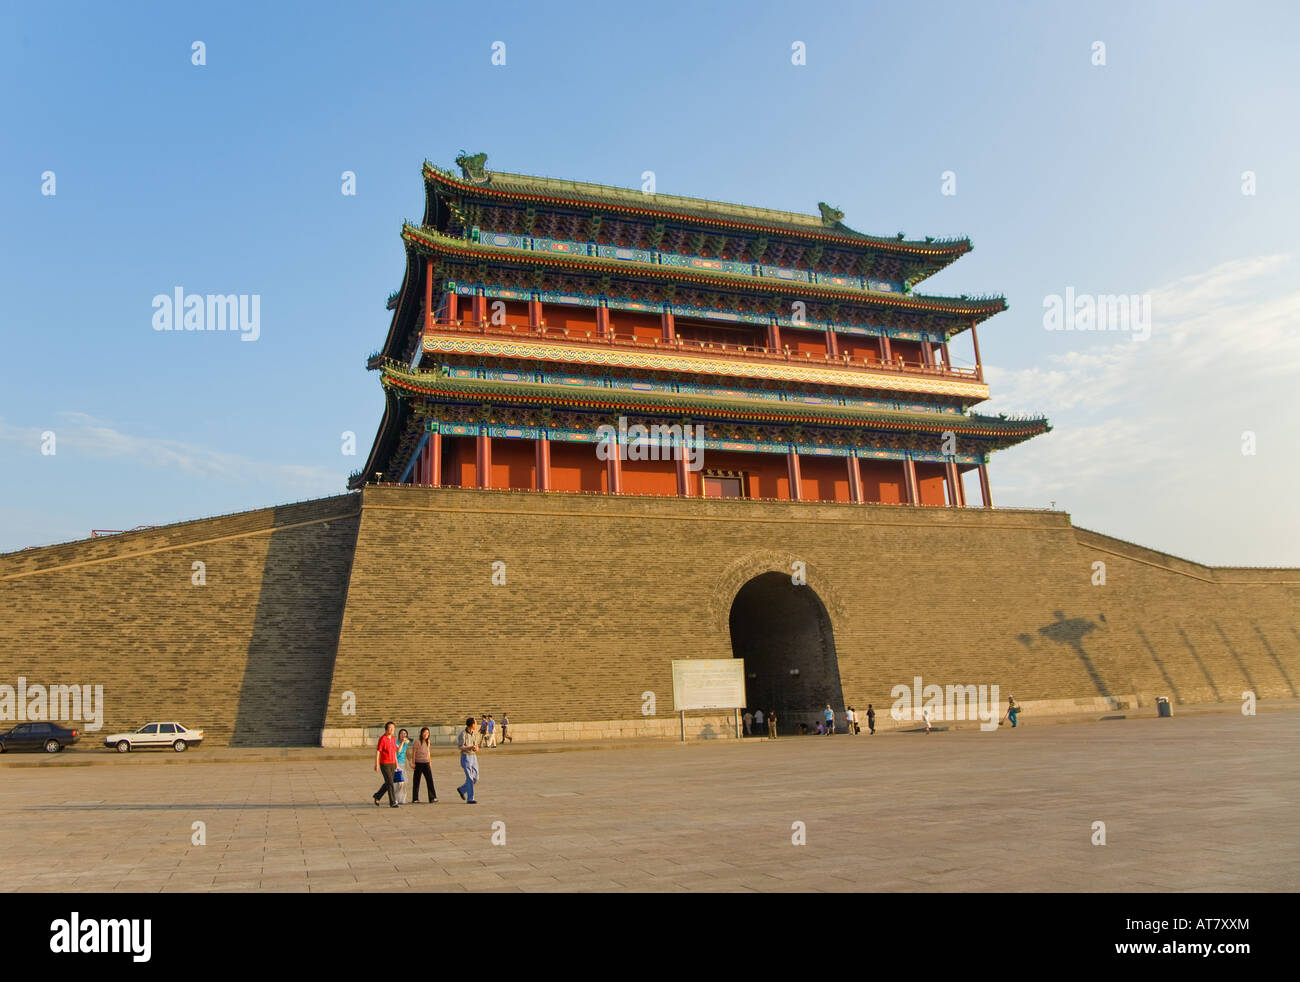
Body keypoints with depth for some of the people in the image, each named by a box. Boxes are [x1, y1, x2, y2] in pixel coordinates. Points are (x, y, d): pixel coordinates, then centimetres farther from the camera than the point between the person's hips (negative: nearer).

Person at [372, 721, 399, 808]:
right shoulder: (382, 739, -14)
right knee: (390, 783, -8)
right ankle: (392, 802, -2)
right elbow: (377, 751, -15)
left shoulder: (392, 738, 9)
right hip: (384, 764, -7)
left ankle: (377, 796, 34)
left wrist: (396, 763, 15)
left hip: (392, 764, 7)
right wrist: (376, 764, -19)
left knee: (388, 783, 14)